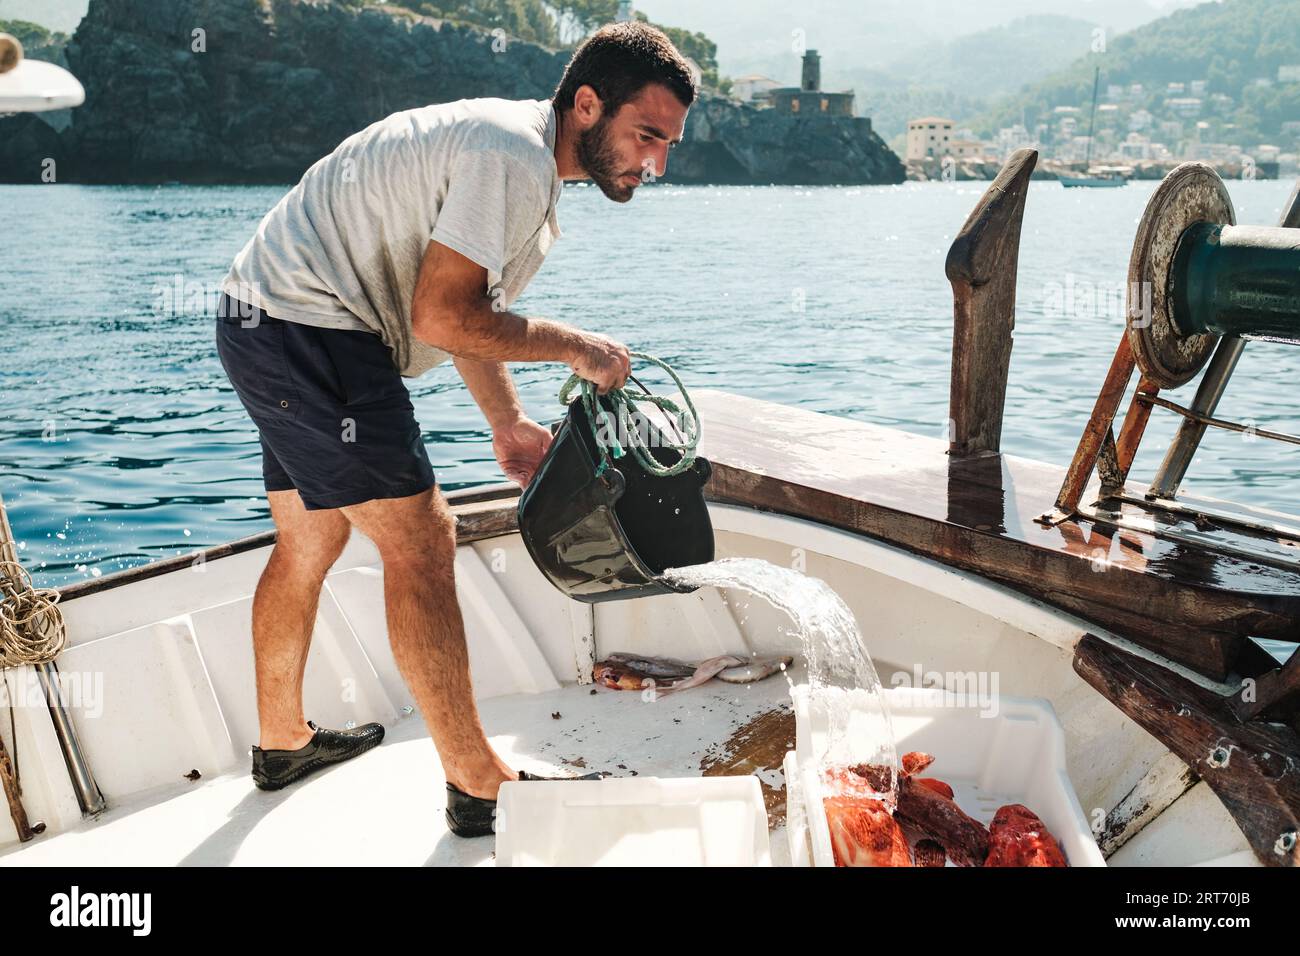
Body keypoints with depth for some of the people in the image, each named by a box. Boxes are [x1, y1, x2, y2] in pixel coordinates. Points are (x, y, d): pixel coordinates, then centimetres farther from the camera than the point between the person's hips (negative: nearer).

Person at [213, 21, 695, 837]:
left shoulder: (526, 161, 14)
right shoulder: (513, 156, -19)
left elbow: (471, 310, 17)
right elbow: (443, 318, -24)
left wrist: (509, 424, 9)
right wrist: (574, 347, -13)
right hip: (310, 333, -11)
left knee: (309, 543, 20)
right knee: (420, 544, -10)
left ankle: (283, 740, 37)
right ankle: (479, 784, -1)